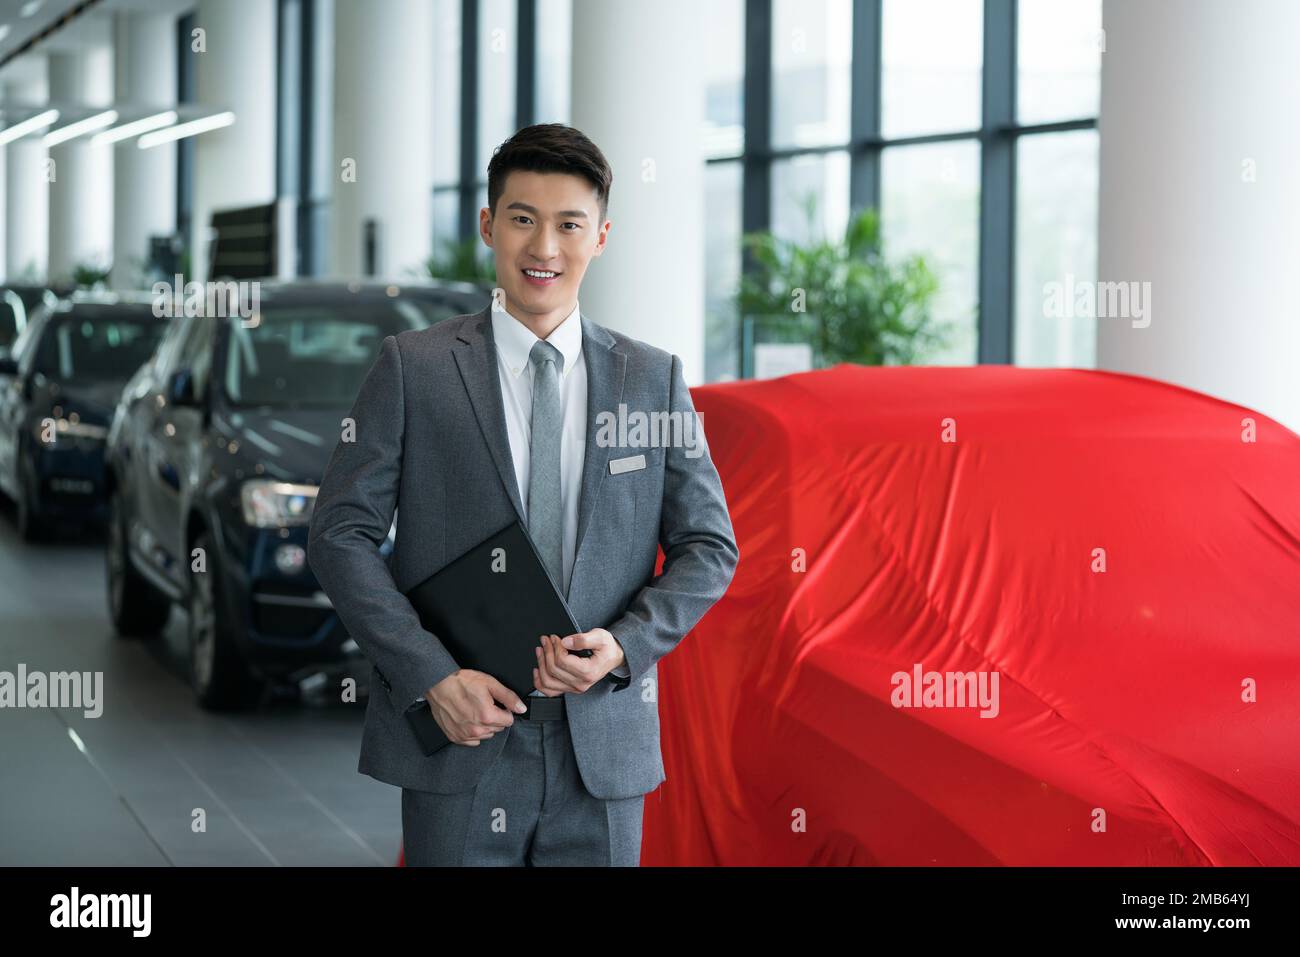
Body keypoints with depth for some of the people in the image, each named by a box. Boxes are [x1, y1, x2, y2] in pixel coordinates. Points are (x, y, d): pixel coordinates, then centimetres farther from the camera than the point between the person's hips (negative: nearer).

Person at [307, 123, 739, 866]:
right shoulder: (413, 368, 1)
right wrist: (433, 676, -11)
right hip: (461, 744, -2)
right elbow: (341, 534, -1)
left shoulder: (654, 379, 8)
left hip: (603, 749, 2)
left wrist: (624, 646, -8)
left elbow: (709, 546, 9)